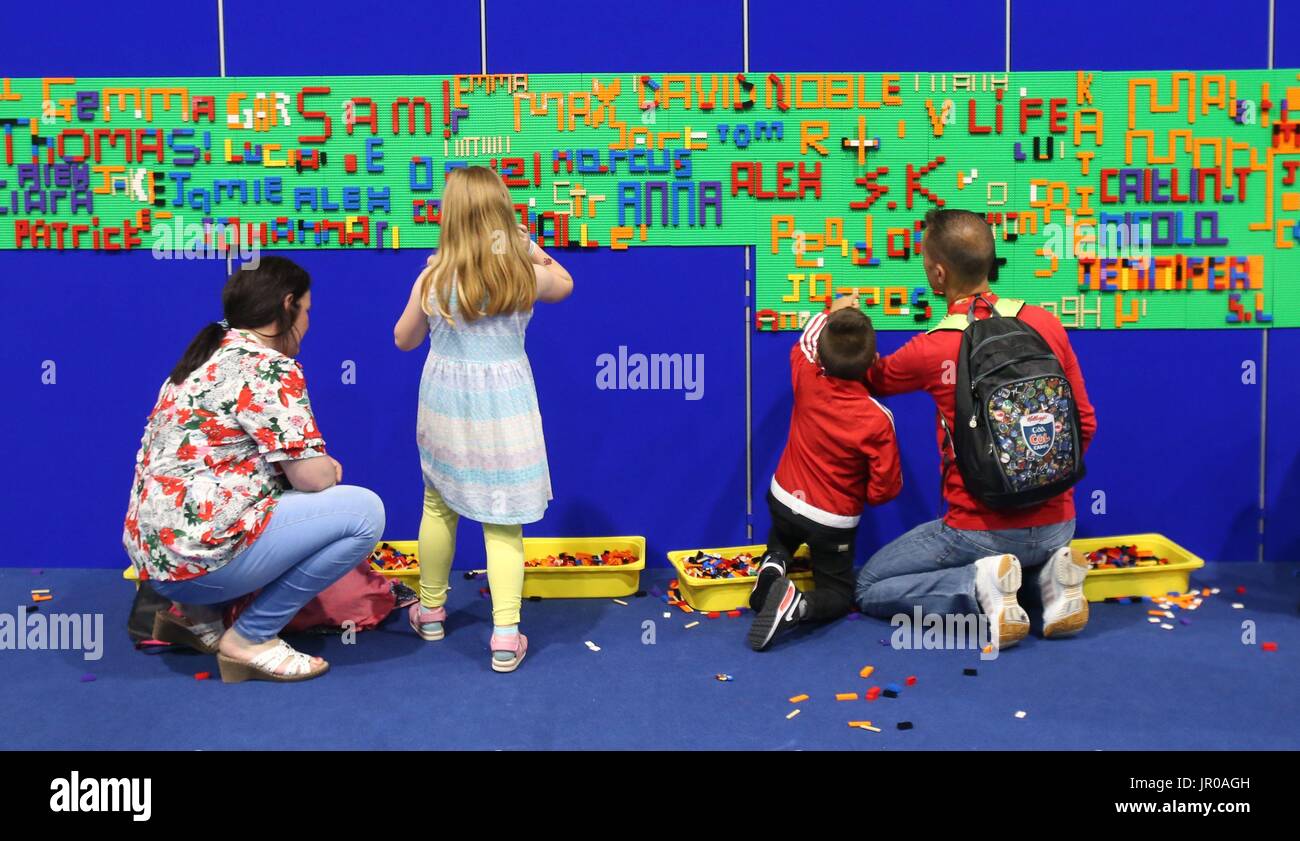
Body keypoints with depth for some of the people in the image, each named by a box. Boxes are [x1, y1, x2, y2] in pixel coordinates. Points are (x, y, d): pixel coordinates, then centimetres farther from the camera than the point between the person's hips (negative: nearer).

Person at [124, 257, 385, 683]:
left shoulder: (207, 357, 16)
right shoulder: (269, 368, -12)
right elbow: (312, 477, -15)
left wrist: (319, 468, 14)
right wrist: (330, 468, 8)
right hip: (197, 553, -10)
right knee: (364, 510, -10)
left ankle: (195, 614, 17)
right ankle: (250, 639, -4)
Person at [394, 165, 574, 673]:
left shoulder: (433, 279, -10)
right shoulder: (526, 273, -10)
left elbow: (404, 340, 7)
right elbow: (564, 285, 15)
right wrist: (534, 253, 15)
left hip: (444, 403, 1)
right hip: (504, 406, -1)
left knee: (439, 506, 20)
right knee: (502, 519, 3)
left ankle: (430, 611, 36)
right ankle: (506, 634, -4)